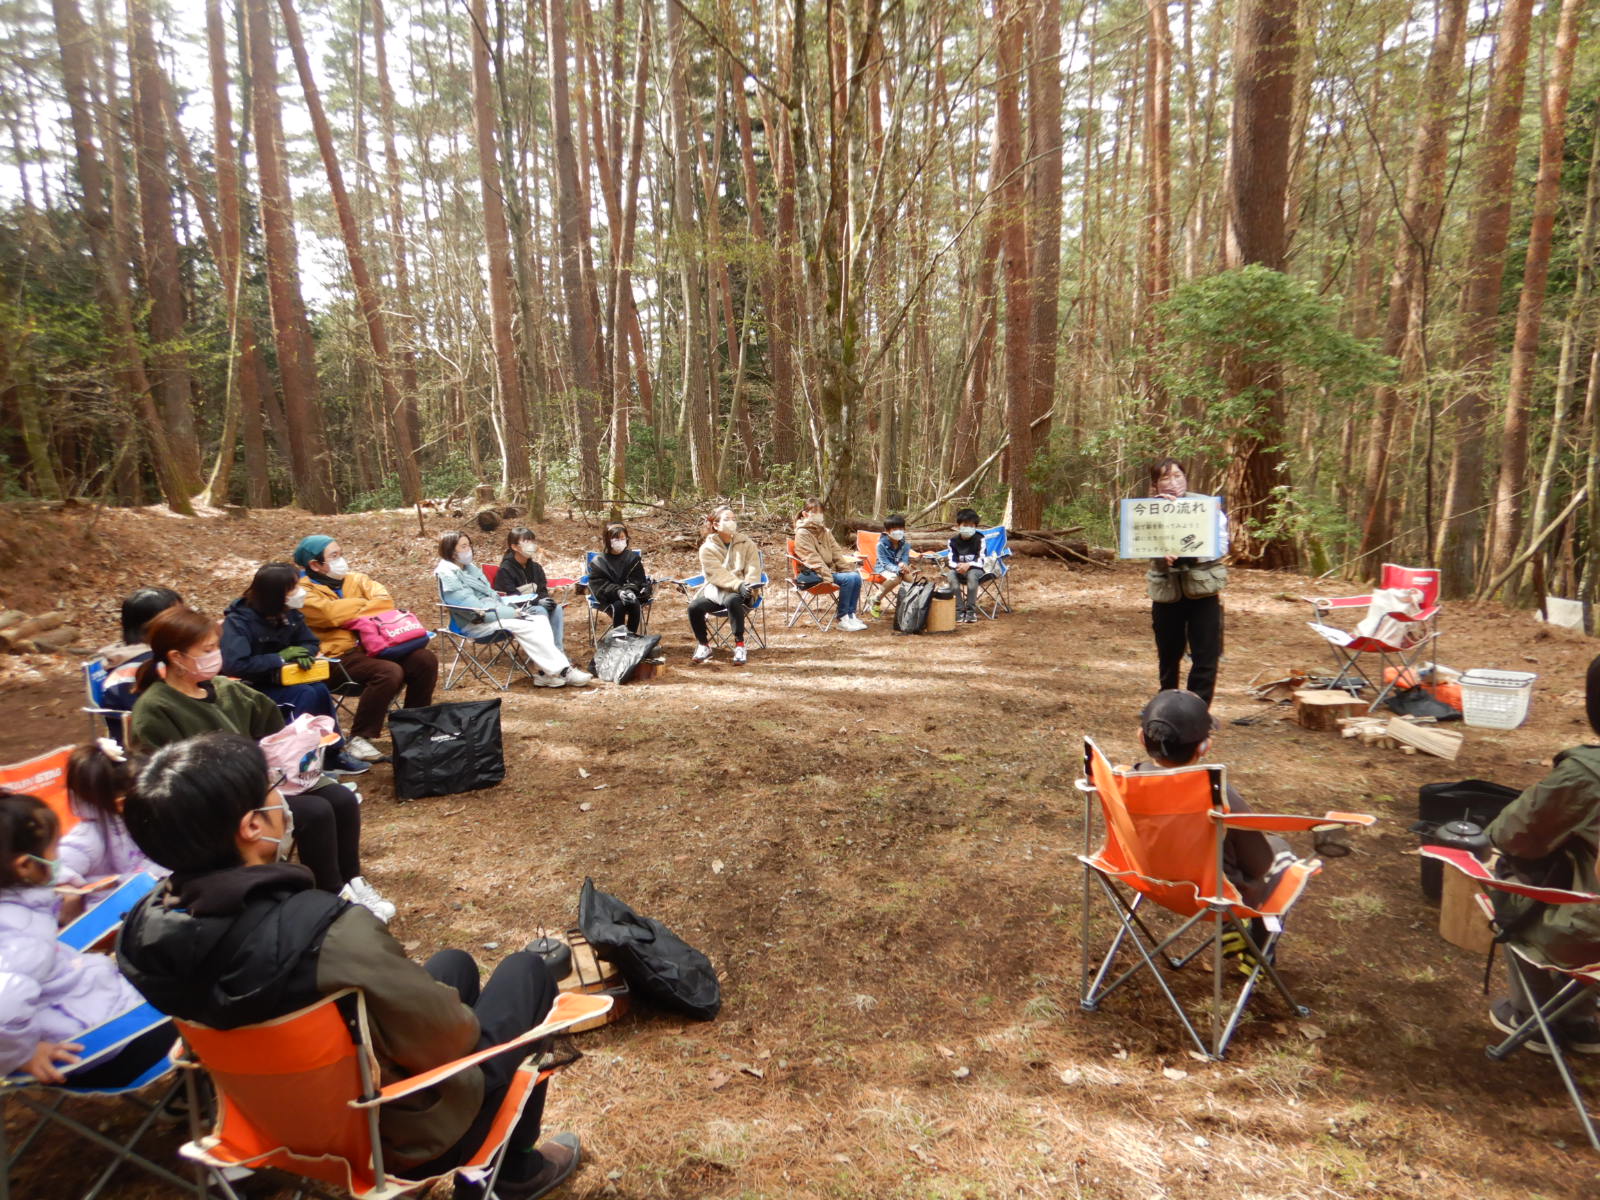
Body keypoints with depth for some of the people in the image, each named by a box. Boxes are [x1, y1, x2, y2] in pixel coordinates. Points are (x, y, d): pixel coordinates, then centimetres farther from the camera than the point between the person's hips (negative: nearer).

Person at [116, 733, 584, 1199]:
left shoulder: (144, 927, -17)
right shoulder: (325, 932, -39)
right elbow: (451, 1039, -24)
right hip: (401, 1138, -6)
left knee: (454, 962, 26)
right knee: (526, 969, 14)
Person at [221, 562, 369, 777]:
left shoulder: (290, 614, 1)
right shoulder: (238, 622, -21)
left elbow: (311, 643, 10)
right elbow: (234, 665, -34)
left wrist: (303, 652, -15)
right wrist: (280, 658, -28)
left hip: (277, 680, 6)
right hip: (251, 688, -6)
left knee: (320, 690, -23)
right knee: (305, 694, -29)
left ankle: (333, 754, -15)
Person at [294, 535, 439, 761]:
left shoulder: (355, 579, 16)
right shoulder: (304, 593, -1)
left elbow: (385, 601, 0)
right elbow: (330, 613, -19)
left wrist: (351, 614, -14)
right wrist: (364, 604, -4)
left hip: (372, 646, 7)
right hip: (339, 656, -7)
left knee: (425, 659, -12)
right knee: (389, 672, -33)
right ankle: (358, 738, -19)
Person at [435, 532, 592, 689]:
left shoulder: (470, 567, 16)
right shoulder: (447, 575, -12)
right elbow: (475, 609, -19)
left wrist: (511, 608, 0)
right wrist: (512, 613, -16)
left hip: (493, 612, 9)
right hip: (475, 623, -9)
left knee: (539, 616, -13)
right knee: (524, 626, -28)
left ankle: (546, 673, -23)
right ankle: (563, 671, -25)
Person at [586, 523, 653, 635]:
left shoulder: (633, 558, 4)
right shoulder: (598, 562, 0)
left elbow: (637, 580, 0)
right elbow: (599, 584, -7)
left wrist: (630, 590, -23)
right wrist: (618, 592, -24)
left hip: (630, 594, 1)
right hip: (608, 599, -1)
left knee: (635, 604, -31)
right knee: (618, 605, -33)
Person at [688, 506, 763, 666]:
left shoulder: (746, 544, 6)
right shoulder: (707, 548, 1)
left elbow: (753, 570, -4)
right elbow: (717, 574, -13)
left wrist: (748, 587, -26)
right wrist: (738, 585, -29)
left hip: (740, 592, -1)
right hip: (714, 590, 1)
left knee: (732, 600, -36)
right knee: (694, 606, -26)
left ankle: (739, 646, -25)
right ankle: (703, 646, -2)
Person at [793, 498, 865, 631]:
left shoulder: (825, 531, 18)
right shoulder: (802, 533, -8)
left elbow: (836, 553, 17)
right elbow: (813, 559, -16)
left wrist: (848, 569, 2)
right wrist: (829, 577, -24)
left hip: (830, 569, 7)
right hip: (811, 574, -7)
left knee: (856, 577, -17)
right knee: (848, 579, -26)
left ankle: (851, 614, -9)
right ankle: (842, 620, -19)